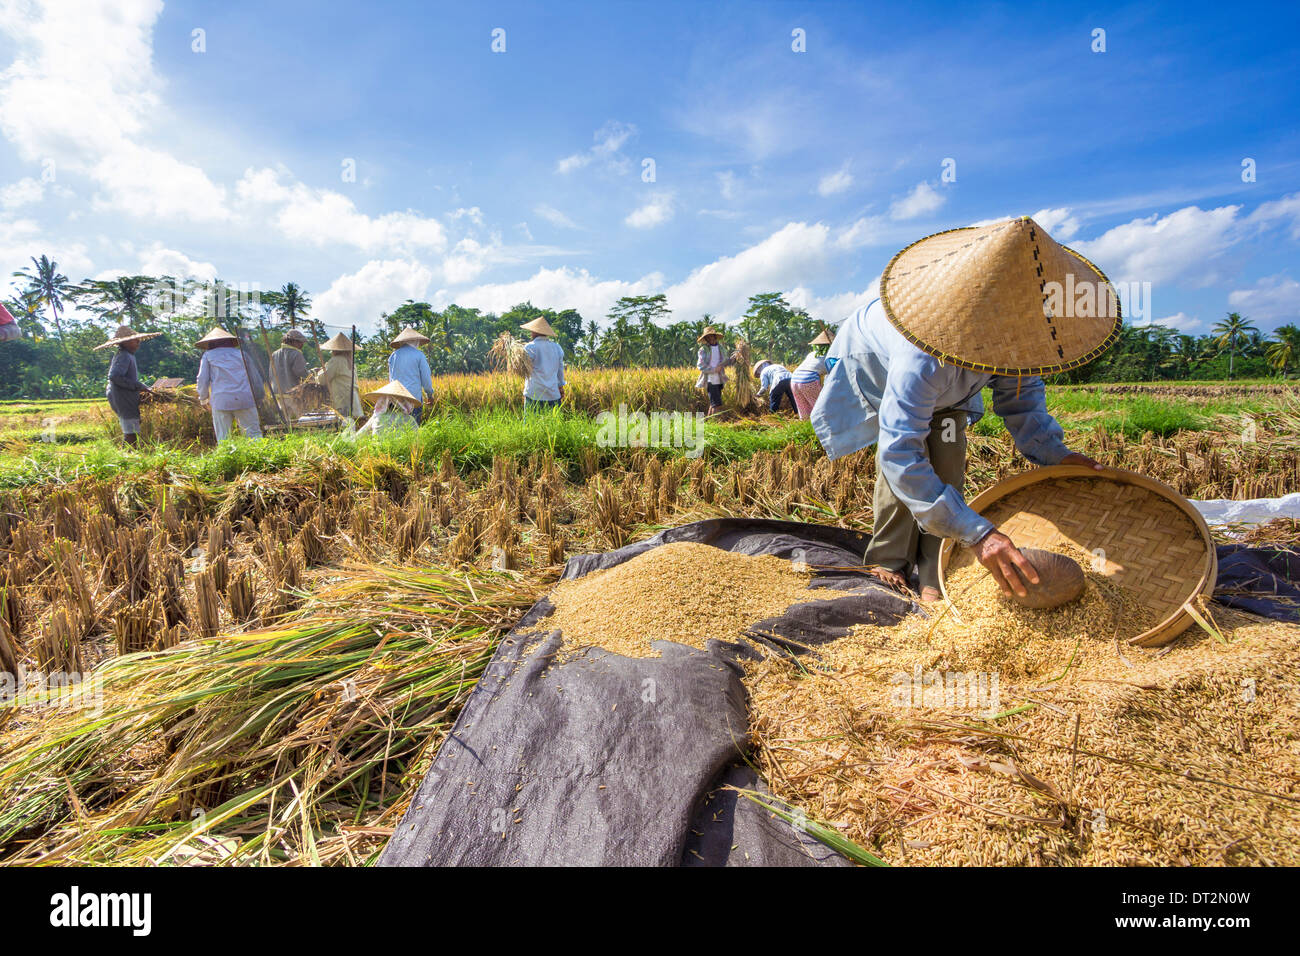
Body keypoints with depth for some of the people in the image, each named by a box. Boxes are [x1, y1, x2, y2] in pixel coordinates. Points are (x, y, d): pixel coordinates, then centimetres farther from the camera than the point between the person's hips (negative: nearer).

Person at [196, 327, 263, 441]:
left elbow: (202, 380, 7)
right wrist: (256, 398, 28)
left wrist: (204, 400, 21)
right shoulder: (240, 353, 19)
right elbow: (256, 379, 16)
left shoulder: (208, 355, 15)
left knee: (223, 440, 2)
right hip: (245, 400, 1)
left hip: (221, 401, -1)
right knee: (254, 434, -3)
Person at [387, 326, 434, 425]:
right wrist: (430, 394, 14)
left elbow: (391, 377, 17)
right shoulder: (419, 355, -3)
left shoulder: (393, 355, 9)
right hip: (414, 397, -4)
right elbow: (426, 378, -1)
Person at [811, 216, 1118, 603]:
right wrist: (976, 532, -60)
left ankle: (936, 575, -1)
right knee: (903, 466, -20)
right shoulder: (924, 358, -52)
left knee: (946, 468, -10)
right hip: (876, 369, -5)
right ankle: (889, 560, 2)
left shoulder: (1013, 332, -30)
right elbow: (899, 454, -55)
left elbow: (1021, 394, -10)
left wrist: (1054, 452, -27)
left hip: (946, 387, 5)